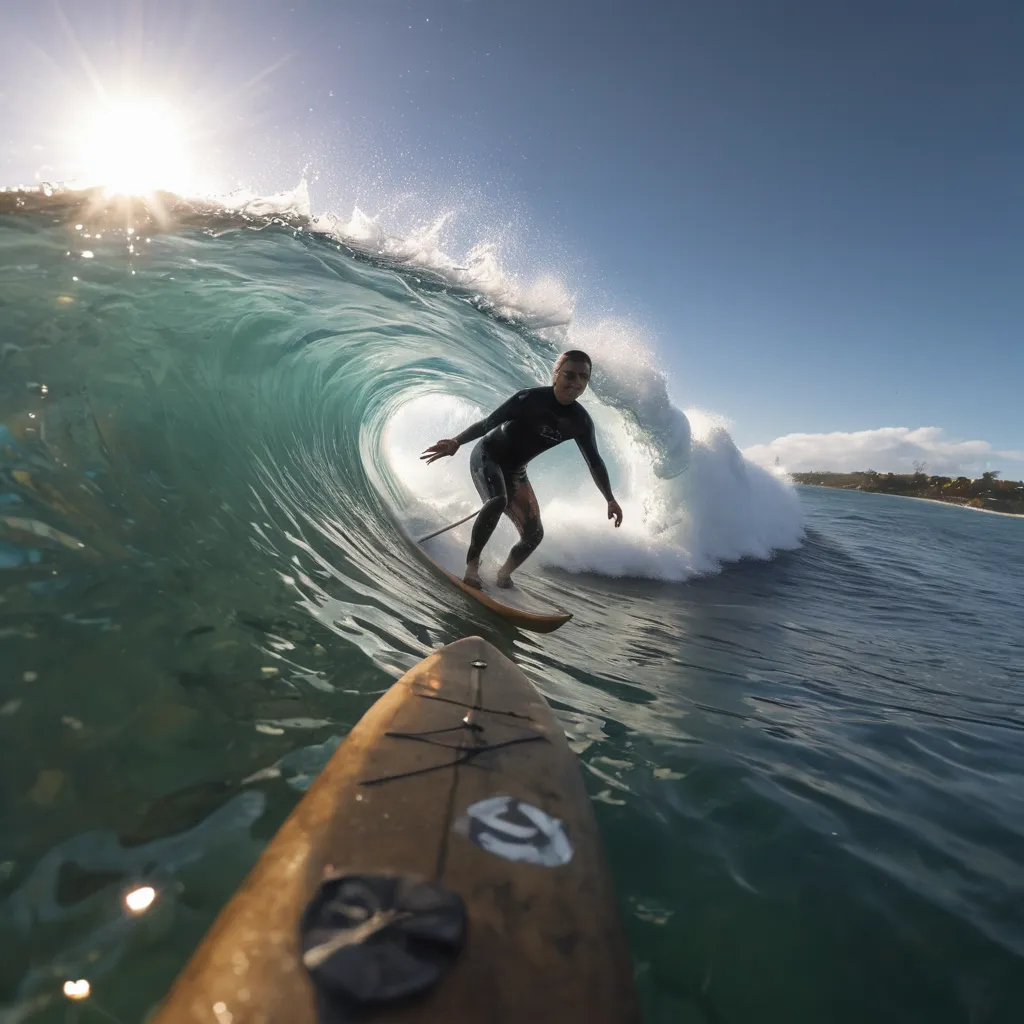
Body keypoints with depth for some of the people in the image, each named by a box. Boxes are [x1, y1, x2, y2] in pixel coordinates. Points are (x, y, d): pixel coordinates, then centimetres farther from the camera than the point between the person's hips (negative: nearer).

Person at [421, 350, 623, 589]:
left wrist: (610, 499, 1)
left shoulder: (581, 422, -10)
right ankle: (472, 563, -20)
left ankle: (504, 574, 23)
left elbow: (594, 462, 1)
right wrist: (456, 441, -36)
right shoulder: (531, 398, -24)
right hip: (487, 456, -5)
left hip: (514, 471, 6)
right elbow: (488, 422, -22)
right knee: (498, 500, -36)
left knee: (533, 534, -2)